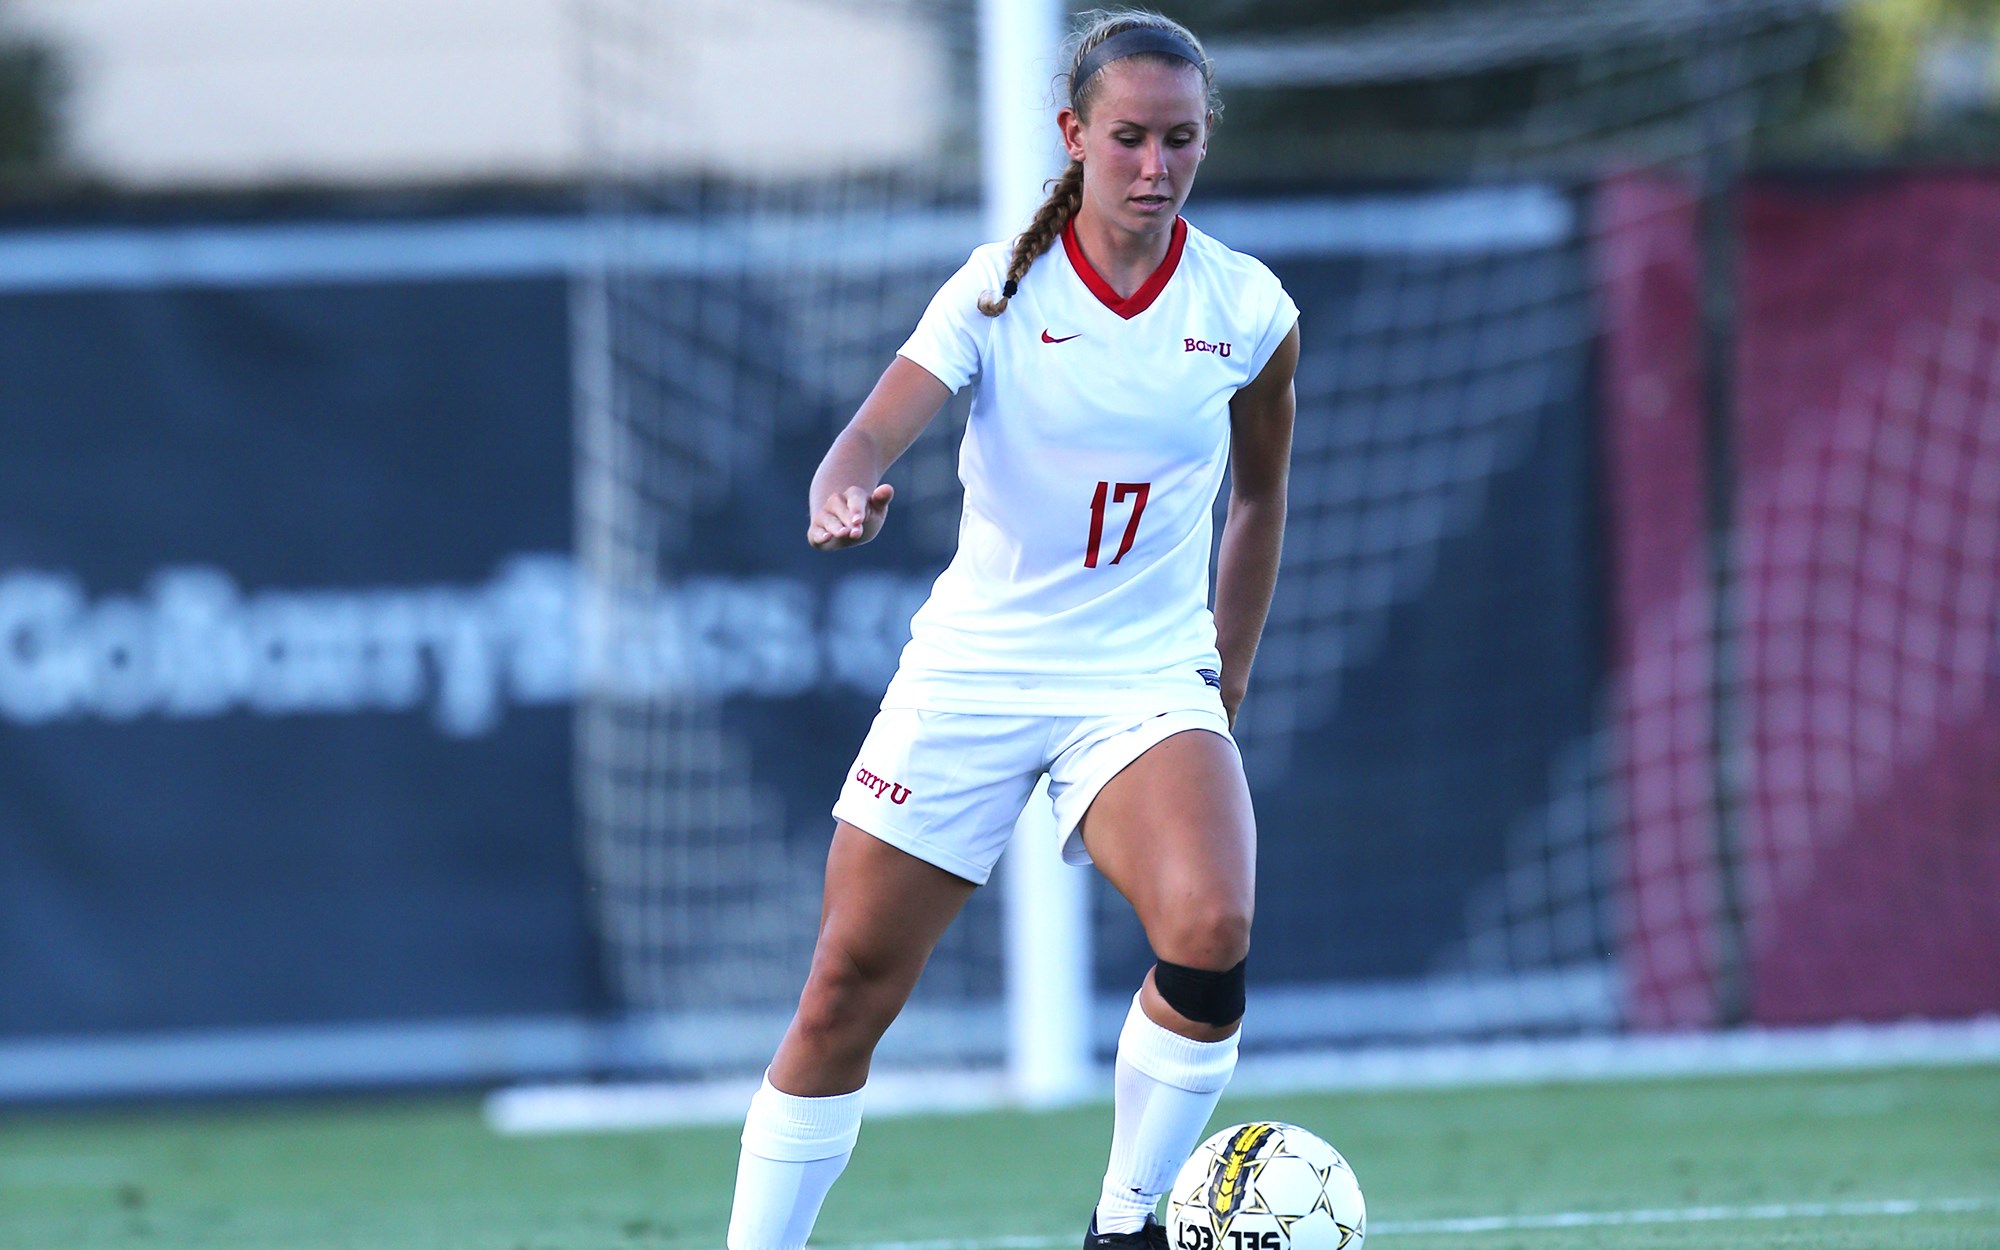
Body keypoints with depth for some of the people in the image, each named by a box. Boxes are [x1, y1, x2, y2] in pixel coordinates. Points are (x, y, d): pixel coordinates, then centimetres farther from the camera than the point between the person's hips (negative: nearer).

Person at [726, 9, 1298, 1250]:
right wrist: (843, 495, -45)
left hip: (1149, 678, 0)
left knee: (1209, 933, -27)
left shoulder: (1249, 310, -2)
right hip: (973, 670, 0)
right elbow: (878, 429, -22)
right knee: (849, 987, 0)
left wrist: (1226, 689, 14)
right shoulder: (1002, 288, -8)